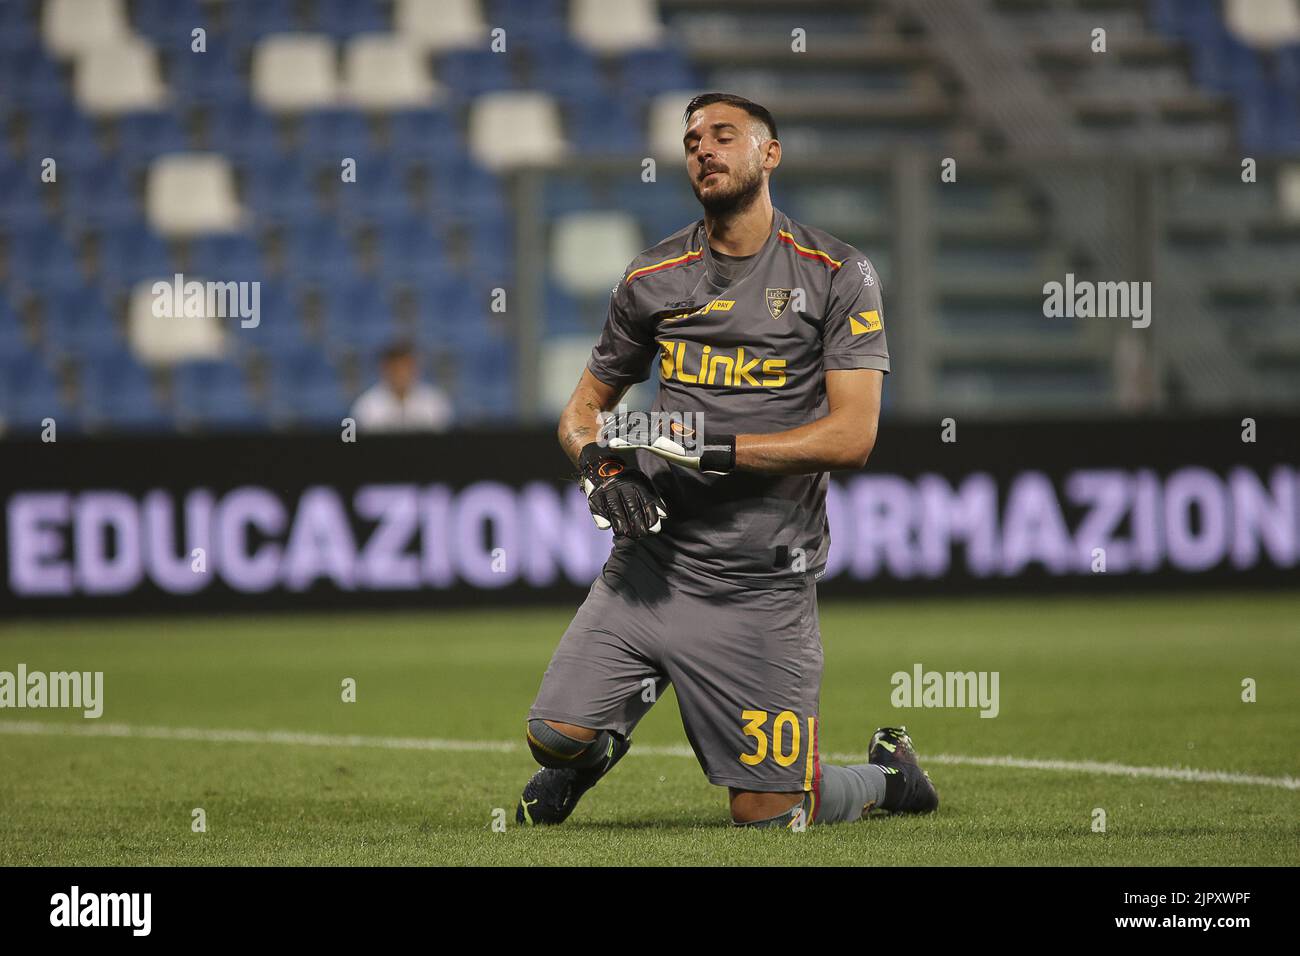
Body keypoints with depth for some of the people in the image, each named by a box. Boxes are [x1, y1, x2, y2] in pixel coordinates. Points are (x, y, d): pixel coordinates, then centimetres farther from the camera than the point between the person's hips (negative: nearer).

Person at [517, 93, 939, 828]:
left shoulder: (838, 276, -2)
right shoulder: (654, 279, 9)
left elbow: (853, 435, -11)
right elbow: (585, 406, 19)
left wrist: (717, 449, -20)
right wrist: (599, 462, -5)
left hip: (763, 582, -3)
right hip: (652, 564, 3)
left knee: (766, 813, -5)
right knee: (558, 736, -12)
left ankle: (887, 773, 28)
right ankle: (610, 734, 26)